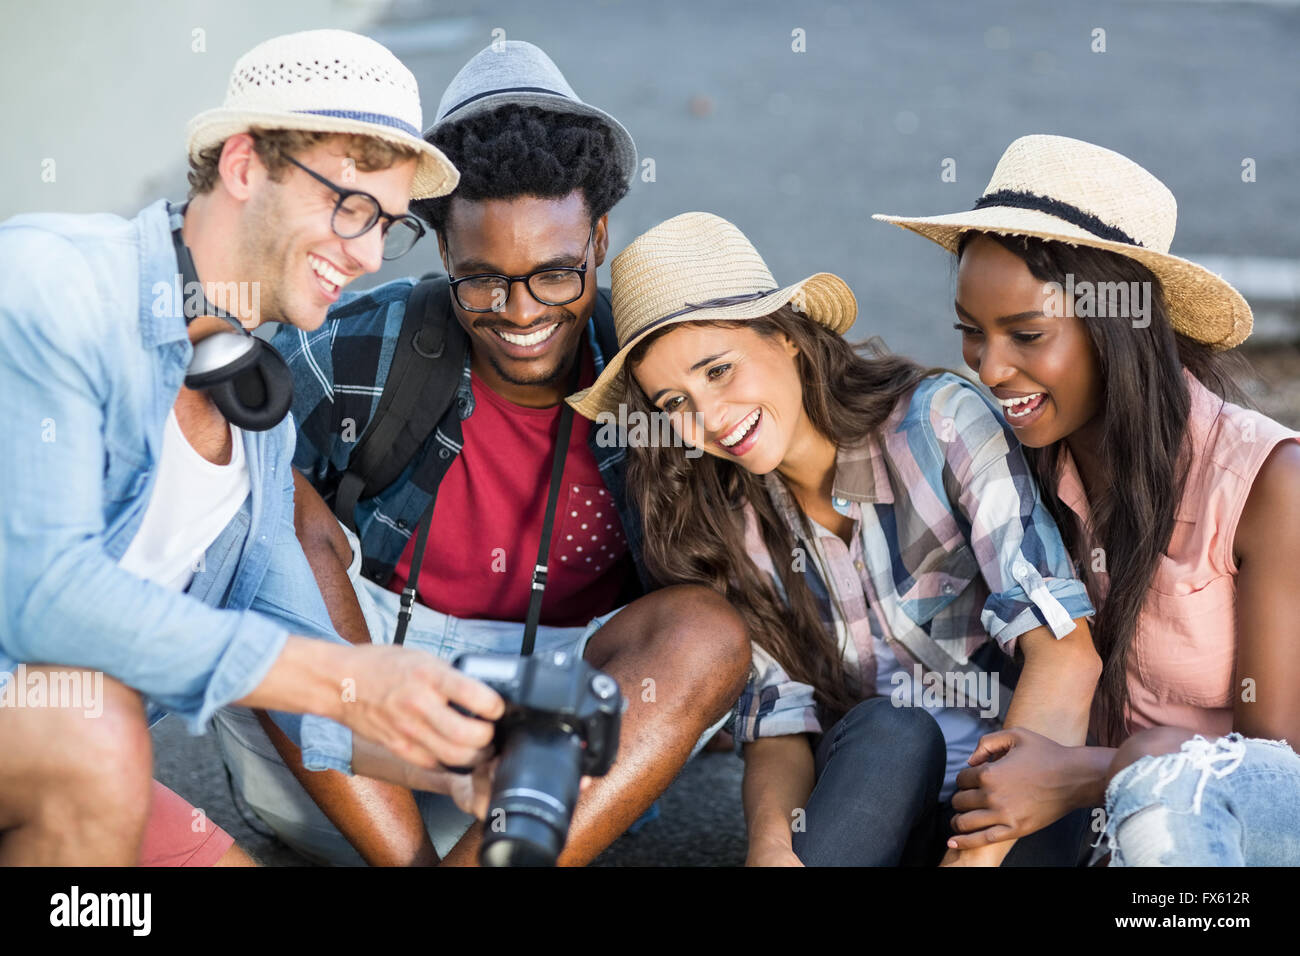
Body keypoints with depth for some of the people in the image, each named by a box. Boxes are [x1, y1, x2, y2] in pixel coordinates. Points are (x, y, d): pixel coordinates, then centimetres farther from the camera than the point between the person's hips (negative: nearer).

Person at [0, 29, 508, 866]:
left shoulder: (261, 407, 7)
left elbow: (288, 645, 4)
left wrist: (458, 760, -16)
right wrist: (345, 678, -32)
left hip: (77, 762, 7)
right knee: (93, 731, -34)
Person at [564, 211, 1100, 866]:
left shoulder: (940, 421, -10)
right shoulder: (733, 522, 3)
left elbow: (1066, 652, -20)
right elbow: (779, 724, -2)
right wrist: (771, 840, -26)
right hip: (866, 799, 3)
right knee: (887, 733, -31)